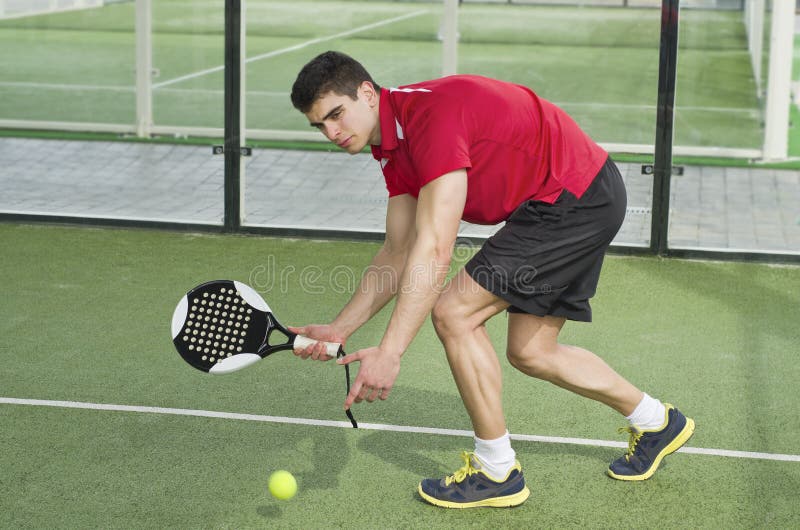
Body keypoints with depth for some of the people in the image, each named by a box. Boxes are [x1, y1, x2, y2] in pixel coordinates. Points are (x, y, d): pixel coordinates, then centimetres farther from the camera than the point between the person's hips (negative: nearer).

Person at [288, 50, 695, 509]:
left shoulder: (432, 113, -26)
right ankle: (658, 423, 35)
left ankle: (498, 472, 3)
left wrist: (390, 352, -32)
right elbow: (399, 256, 10)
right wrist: (339, 328, 1)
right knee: (530, 352, 16)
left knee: (454, 313, -11)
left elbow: (434, 252, -31)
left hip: (577, 196, -10)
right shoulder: (394, 147, 6)